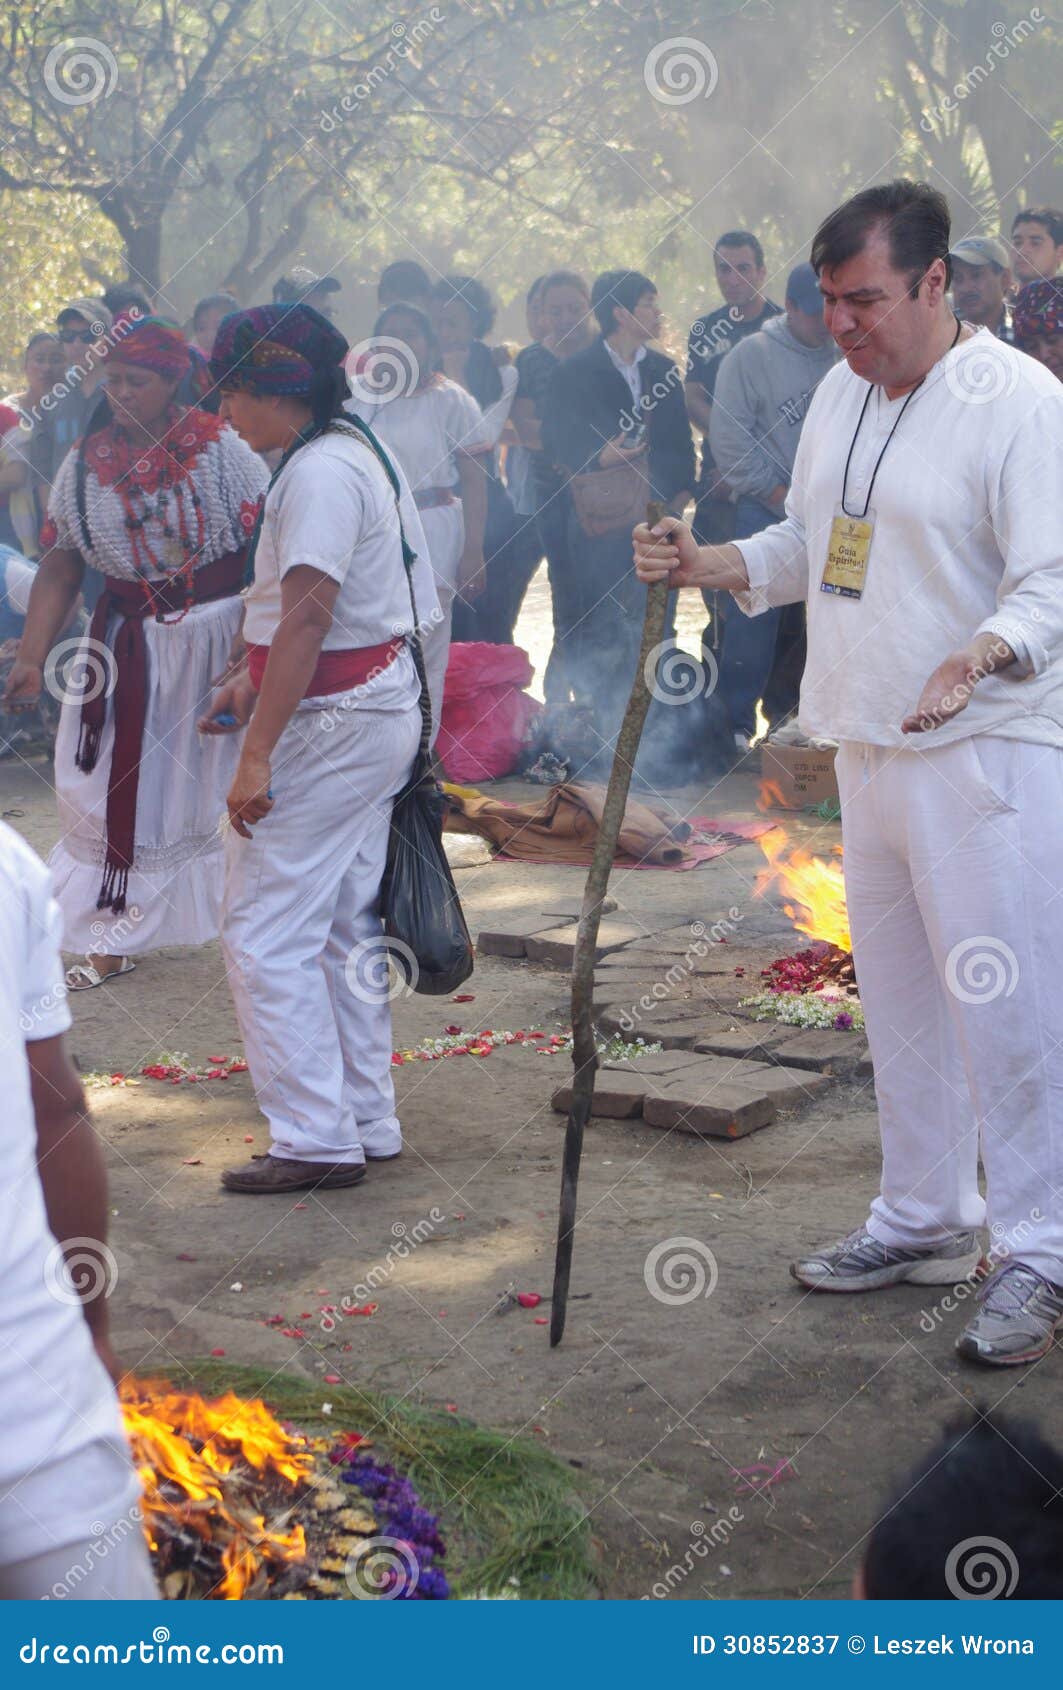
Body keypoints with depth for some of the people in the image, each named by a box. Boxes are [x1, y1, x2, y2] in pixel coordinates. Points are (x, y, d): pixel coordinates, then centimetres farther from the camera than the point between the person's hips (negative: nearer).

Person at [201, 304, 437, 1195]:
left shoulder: (320, 473, -18)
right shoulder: (357, 450, 14)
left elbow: (307, 618, -26)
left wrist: (258, 753, -26)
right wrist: (254, 682, 19)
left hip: (333, 723, -10)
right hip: (377, 710, 11)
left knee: (266, 936, -5)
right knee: (346, 926, 16)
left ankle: (317, 1139, -1)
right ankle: (367, 1123, 23)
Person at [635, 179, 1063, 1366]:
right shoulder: (840, 395, 11)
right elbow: (808, 545, 21)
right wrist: (711, 567, 4)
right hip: (869, 746, 8)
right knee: (899, 1001, 17)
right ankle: (925, 1222, 31)